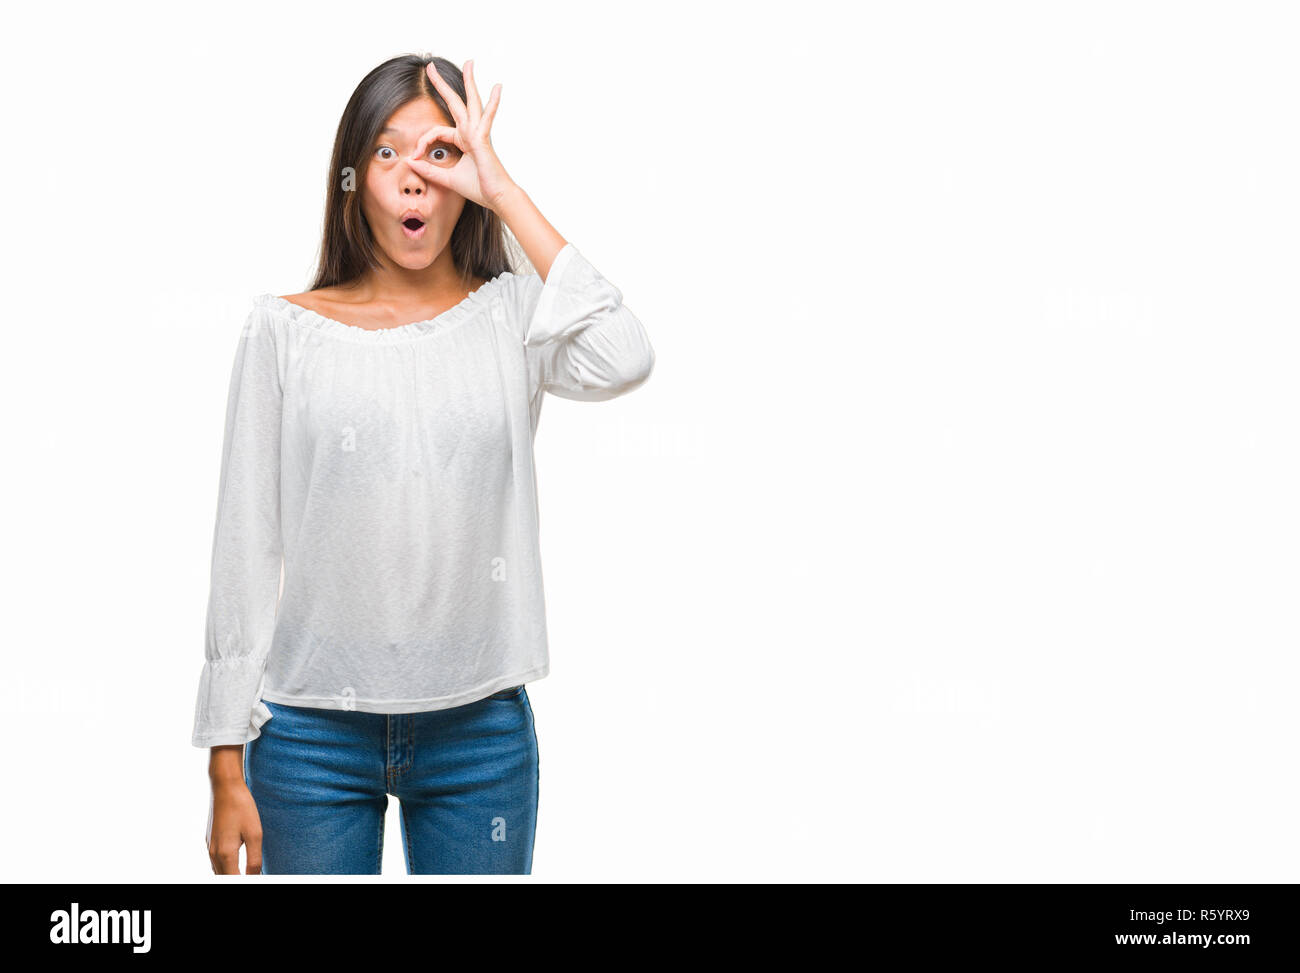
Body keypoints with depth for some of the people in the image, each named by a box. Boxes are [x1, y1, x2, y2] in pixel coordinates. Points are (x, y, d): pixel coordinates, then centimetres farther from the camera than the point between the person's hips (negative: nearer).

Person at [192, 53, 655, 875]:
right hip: (312, 729, 0)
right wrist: (228, 767, 0)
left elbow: (622, 362, -21)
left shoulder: (511, 315, 2)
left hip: (481, 725, 1)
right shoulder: (288, 329, 1)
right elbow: (246, 547, 1)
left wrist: (506, 192, -14)